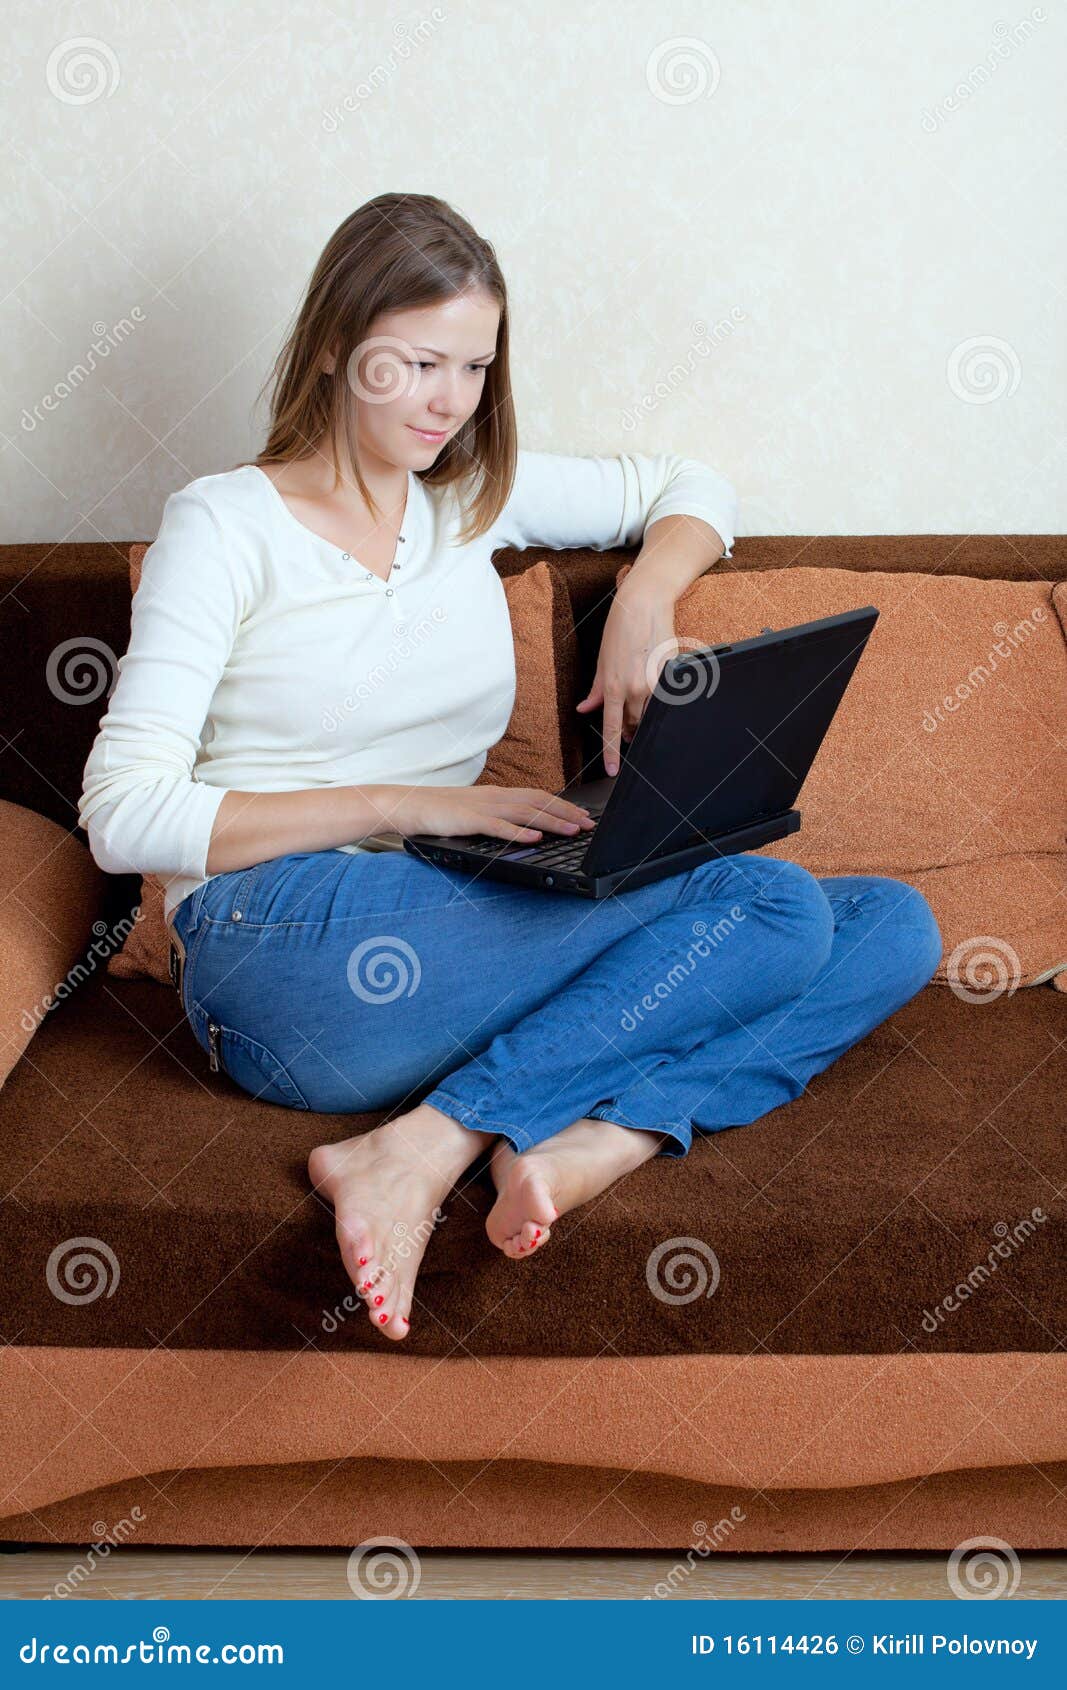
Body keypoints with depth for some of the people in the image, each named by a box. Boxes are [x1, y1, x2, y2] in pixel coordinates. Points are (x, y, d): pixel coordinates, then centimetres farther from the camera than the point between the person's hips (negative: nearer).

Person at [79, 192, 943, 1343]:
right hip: (288, 946, -7)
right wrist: (408, 804, -14)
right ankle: (418, 1162, -24)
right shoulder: (224, 526, 0)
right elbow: (124, 816, -8)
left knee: (893, 925, -7)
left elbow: (692, 491, 31)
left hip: (461, 923, 7)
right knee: (771, 904, -21)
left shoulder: (473, 494, 17)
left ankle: (599, 1136, -25)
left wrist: (645, 601, 7)